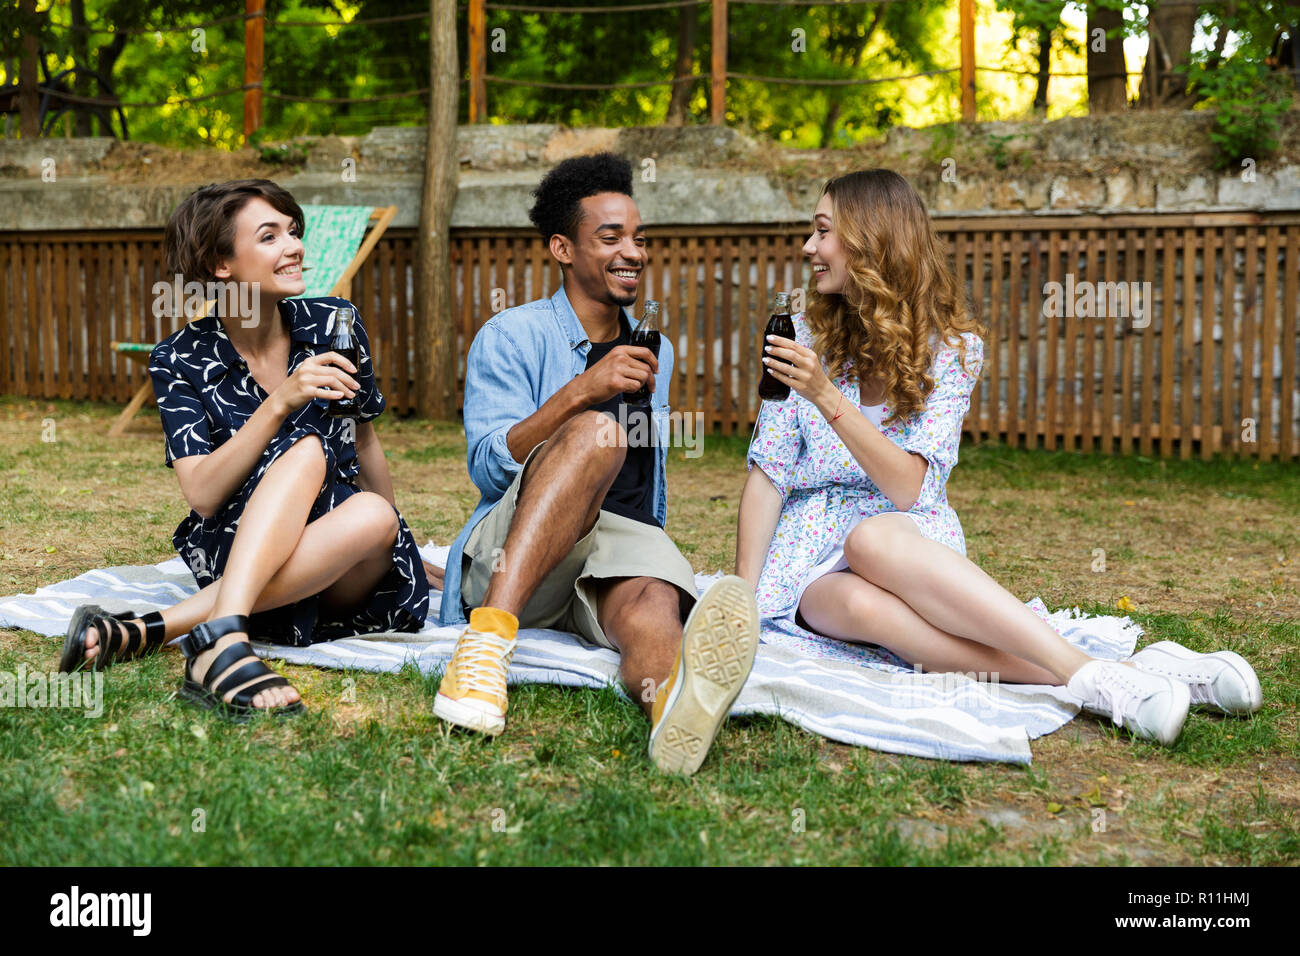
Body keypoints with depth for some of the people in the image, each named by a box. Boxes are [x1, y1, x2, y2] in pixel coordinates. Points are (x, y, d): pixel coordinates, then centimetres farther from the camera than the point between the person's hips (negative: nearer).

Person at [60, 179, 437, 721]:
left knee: (374, 515, -33)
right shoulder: (181, 362, -4)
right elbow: (202, 494, -16)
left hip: (347, 575, 3)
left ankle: (145, 632, -38)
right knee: (305, 450, -31)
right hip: (236, 561, -3)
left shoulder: (333, 324, 2)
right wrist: (280, 403, -28)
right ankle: (225, 643, -50)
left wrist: (403, 549, 26)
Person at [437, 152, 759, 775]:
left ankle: (673, 698, -75)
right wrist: (582, 391, -20)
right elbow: (490, 467, -8)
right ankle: (489, 635, -50)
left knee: (654, 597, -36)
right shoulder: (509, 337, 6)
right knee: (598, 429, -33)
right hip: (508, 555, -3)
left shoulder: (654, 351, 23)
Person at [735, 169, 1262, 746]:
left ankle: (1093, 674, -46)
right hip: (815, 564, 1)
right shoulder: (803, 337, 4)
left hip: (911, 537, -1)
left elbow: (909, 489, -13)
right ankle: (1097, 681, -48)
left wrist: (827, 399, -24)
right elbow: (767, 473, 2)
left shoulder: (953, 348, -1)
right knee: (862, 603, -37)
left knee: (873, 538, -39)